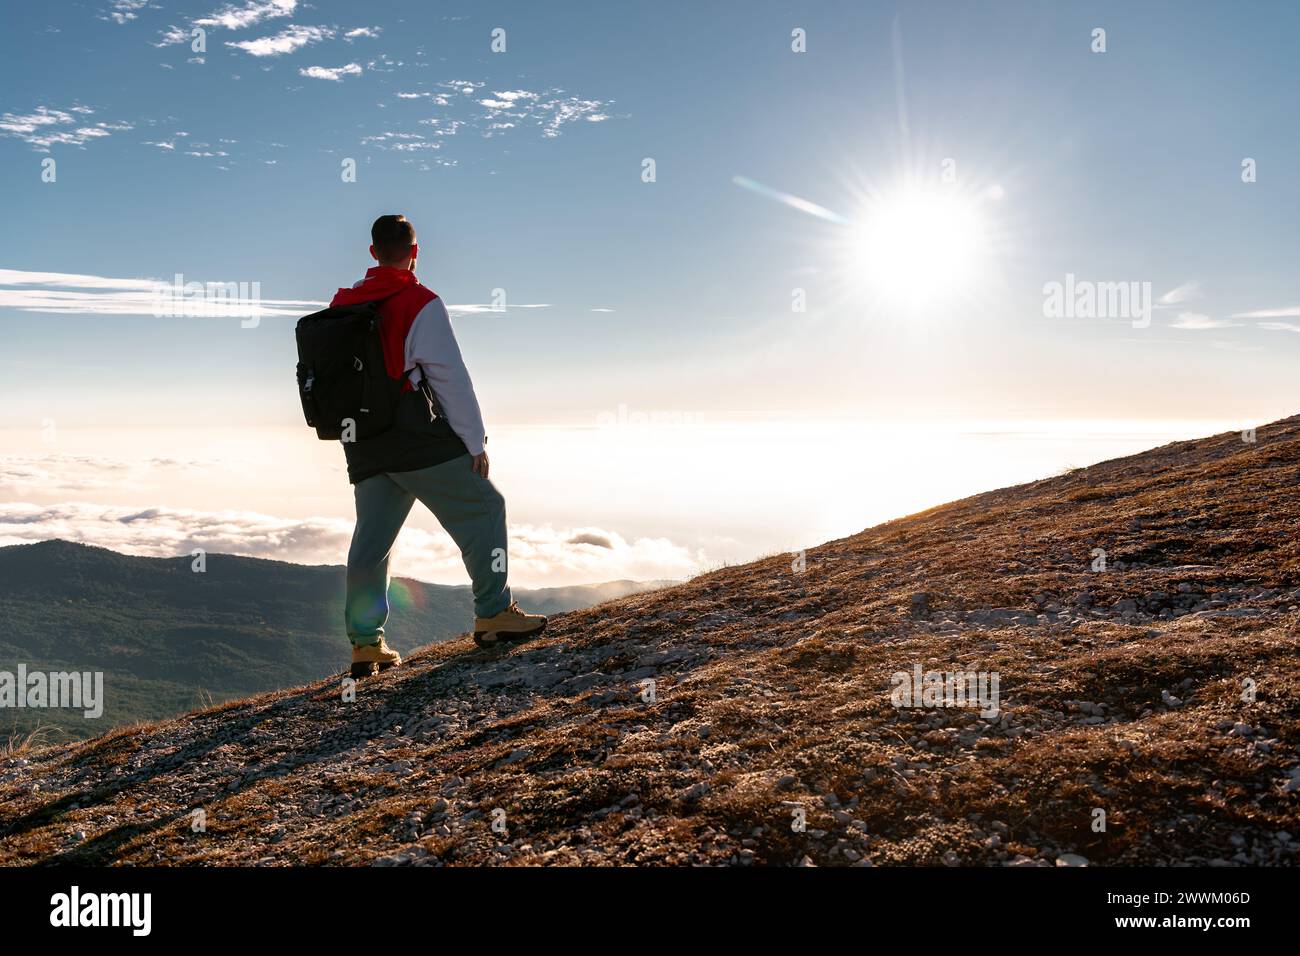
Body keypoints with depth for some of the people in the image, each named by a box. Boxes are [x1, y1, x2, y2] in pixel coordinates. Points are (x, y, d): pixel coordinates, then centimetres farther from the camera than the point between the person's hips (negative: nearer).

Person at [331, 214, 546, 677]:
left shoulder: (340, 304, 13)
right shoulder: (421, 304, -7)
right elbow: (450, 377, -10)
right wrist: (475, 442, -6)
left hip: (364, 447, 7)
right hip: (417, 438, -6)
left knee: (370, 540, 10)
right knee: (482, 510, 4)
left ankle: (365, 643, 14)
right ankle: (493, 613, 1)